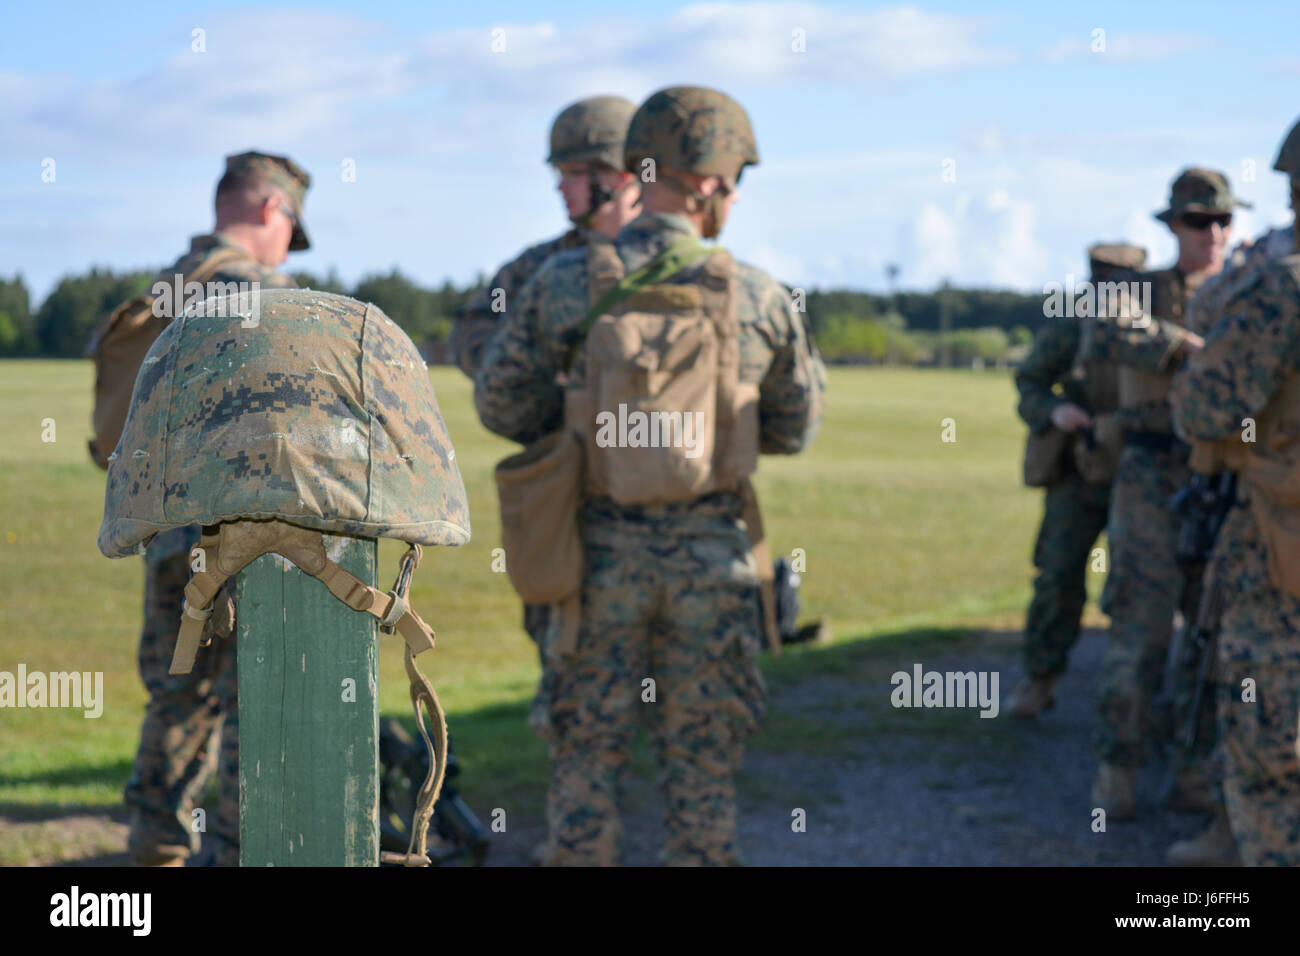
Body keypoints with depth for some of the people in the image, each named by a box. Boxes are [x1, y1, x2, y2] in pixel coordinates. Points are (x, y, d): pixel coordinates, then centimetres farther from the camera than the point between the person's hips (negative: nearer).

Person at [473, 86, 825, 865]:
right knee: (703, 769, 10)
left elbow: (501, 401, 1)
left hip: (602, 551, 0)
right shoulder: (760, 298, -6)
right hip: (712, 552, 0)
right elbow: (795, 428, 6)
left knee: (587, 763, 10)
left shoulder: (565, 284, -7)